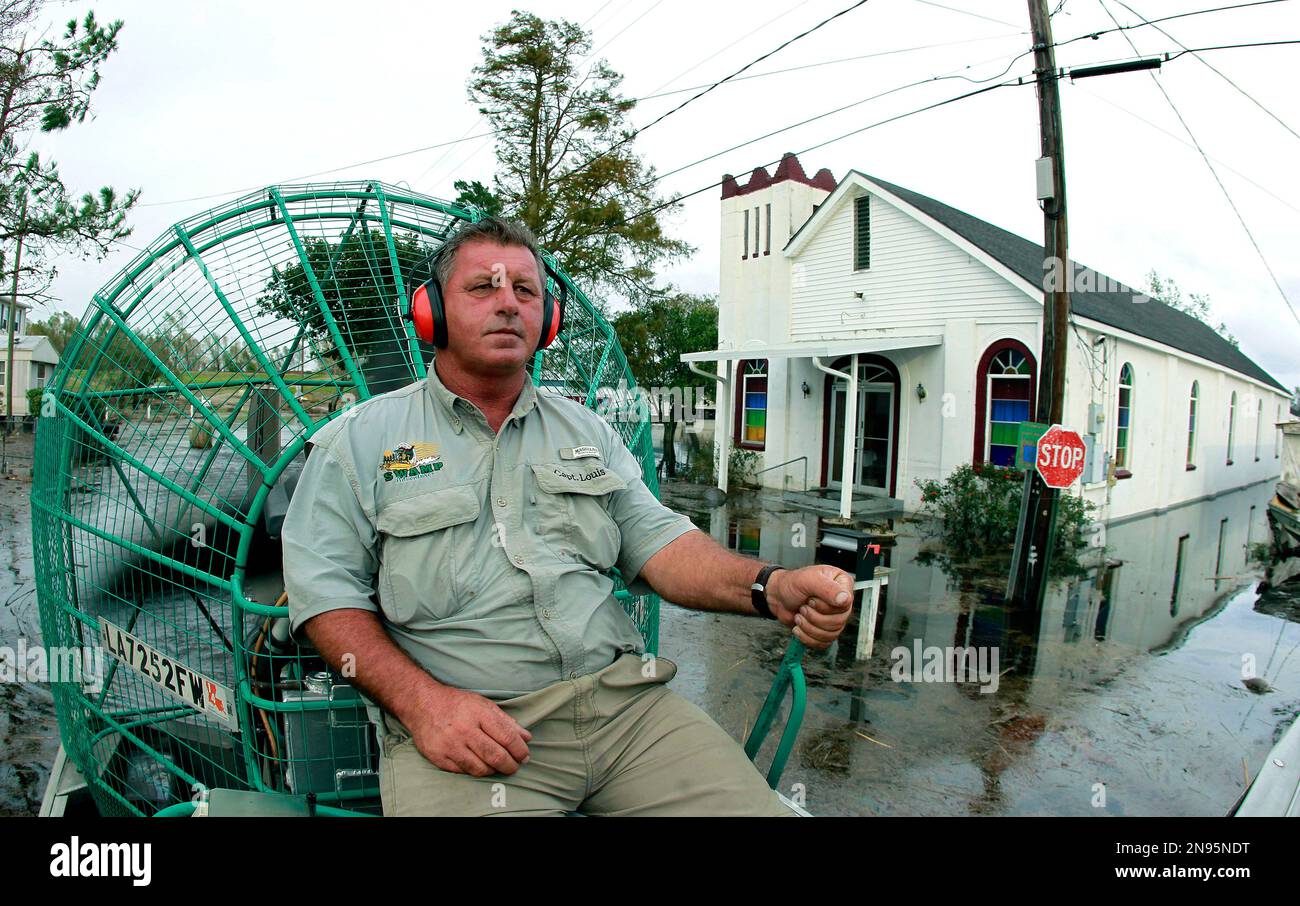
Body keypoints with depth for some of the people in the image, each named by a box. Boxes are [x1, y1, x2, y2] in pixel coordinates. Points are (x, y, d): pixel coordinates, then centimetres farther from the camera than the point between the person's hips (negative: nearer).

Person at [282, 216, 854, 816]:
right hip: (459, 725, -2)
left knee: (755, 806, -10)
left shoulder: (587, 431, 17)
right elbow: (325, 590, 0)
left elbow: (657, 542, 9)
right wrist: (422, 699, -15)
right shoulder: (362, 439, 6)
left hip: (626, 699, 4)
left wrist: (770, 587, -10)